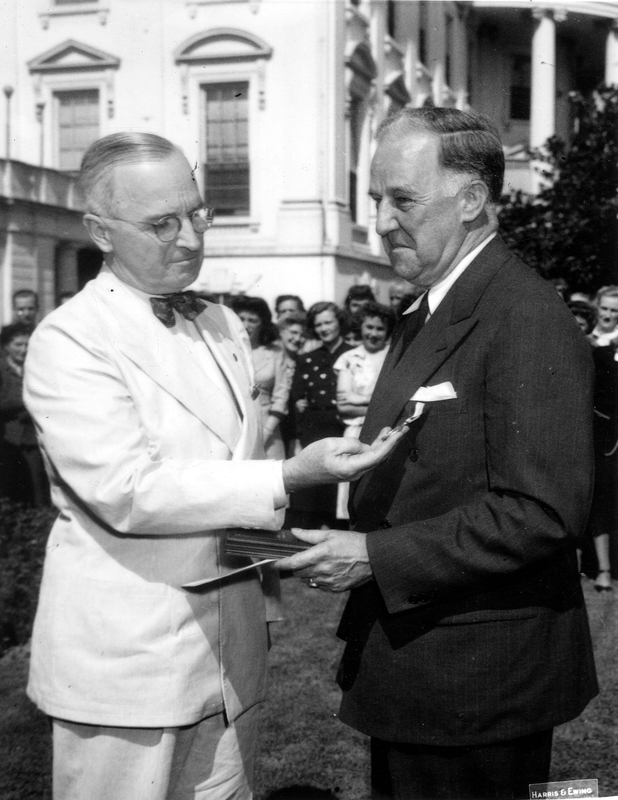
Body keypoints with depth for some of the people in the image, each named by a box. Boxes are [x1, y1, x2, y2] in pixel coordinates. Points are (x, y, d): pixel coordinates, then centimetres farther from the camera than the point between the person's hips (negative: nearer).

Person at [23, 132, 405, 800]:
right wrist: (287, 479, -27)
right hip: (124, 660, -6)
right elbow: (125, 489, -22)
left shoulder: (223, 325, 11)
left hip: (231, 642, 6)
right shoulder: (69, 339, -12)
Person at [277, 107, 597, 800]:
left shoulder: (528, 320, -18)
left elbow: (542, 513, -25)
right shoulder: (423, 317, 13)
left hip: (475, 684, -9)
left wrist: (376, 558, -22)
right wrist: (348, 546, 1)